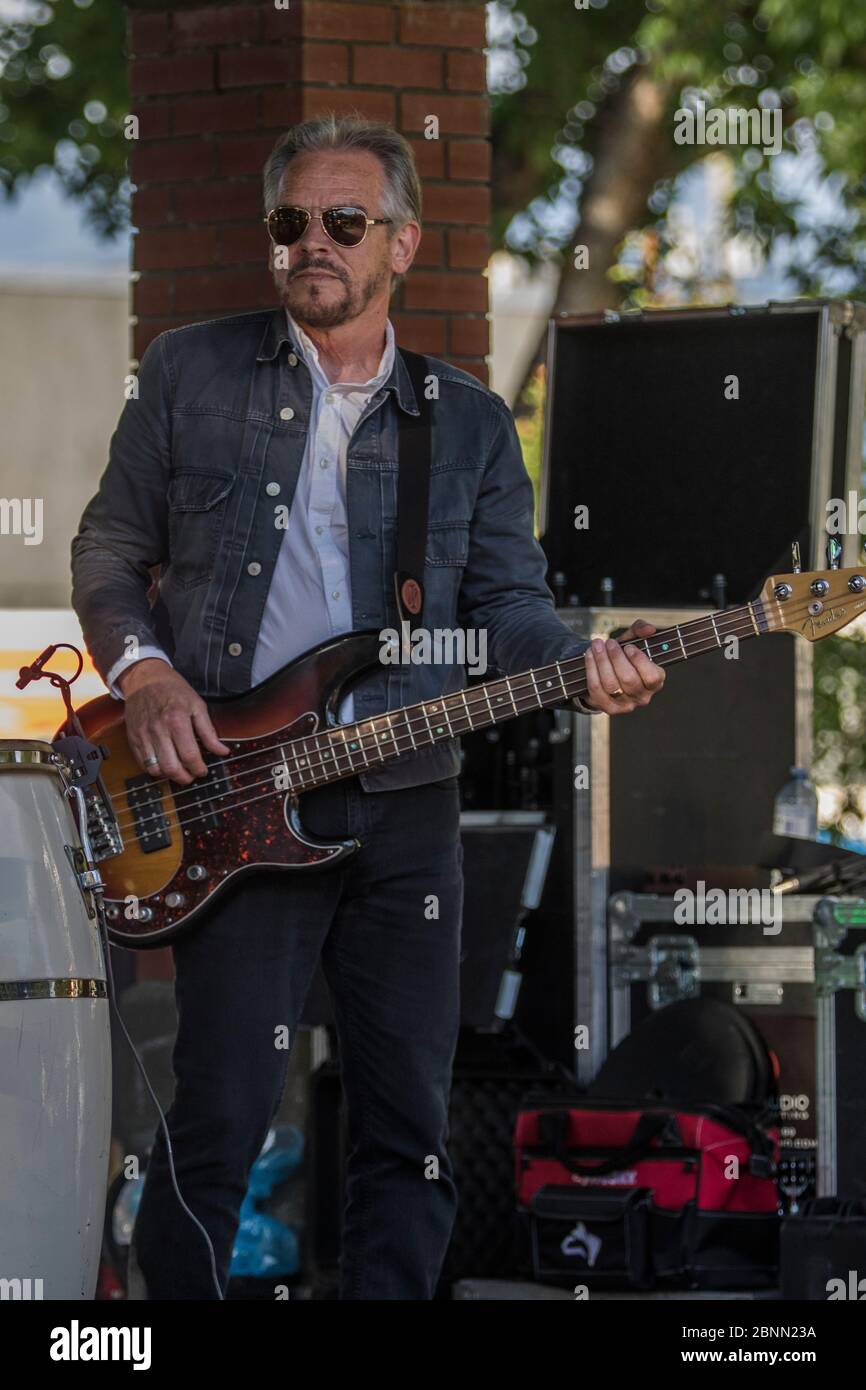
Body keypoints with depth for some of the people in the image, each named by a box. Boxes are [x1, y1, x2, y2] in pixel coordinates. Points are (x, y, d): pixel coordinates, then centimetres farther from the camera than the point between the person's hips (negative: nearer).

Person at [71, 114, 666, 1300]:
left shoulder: (470, 423, 12)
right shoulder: (192, 373, 7)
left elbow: (507, 602, 6)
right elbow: (109, 549, 11)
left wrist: (582, 666, -15)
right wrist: (142, 672, -7)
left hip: (407, 804, 3)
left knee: (408, 1119, 4)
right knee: (218, 1117, -7)